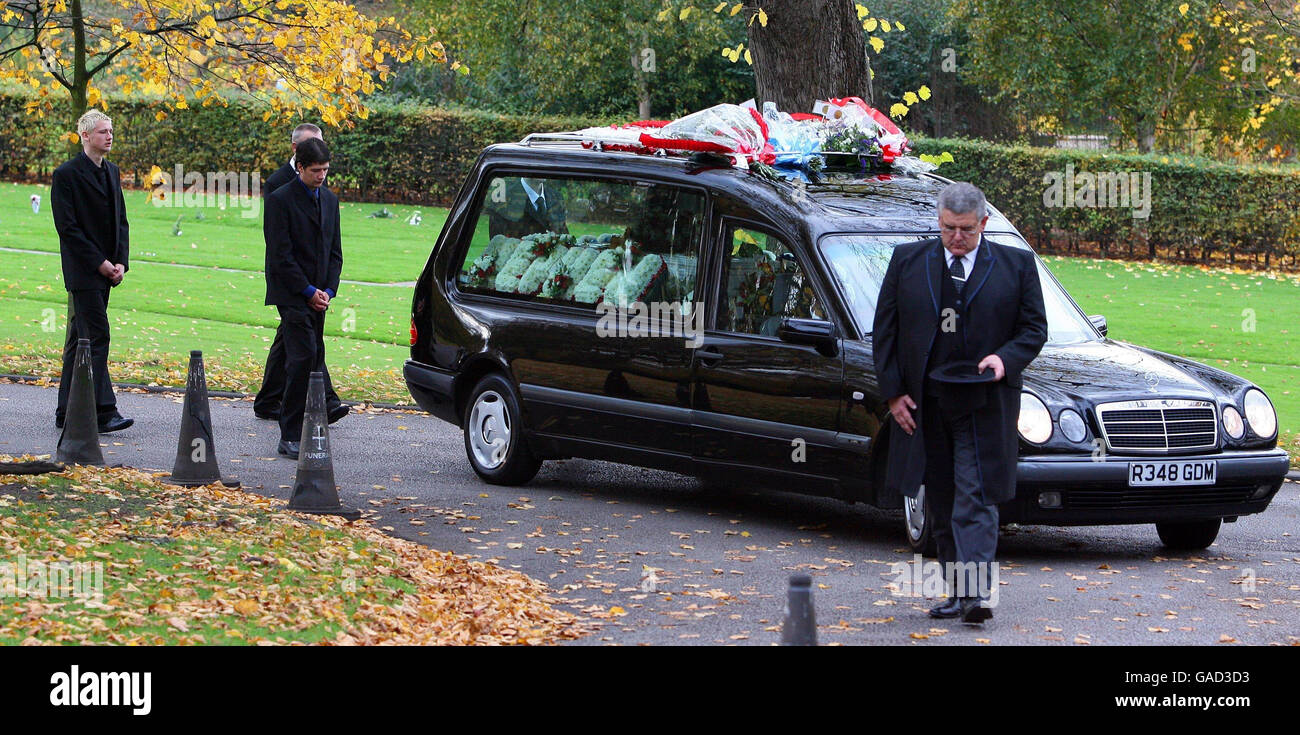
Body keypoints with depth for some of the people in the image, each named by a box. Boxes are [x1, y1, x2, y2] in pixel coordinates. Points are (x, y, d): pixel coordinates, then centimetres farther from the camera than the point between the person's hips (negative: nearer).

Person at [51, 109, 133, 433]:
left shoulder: (111, 172, 15)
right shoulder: (67, 175, -9)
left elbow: (121, 221, 16)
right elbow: (67, 227, -13)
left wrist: (121, 262, 2)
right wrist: (100, 263, -15)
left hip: (105, 270, 8)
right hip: (83, 272, -8)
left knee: (79, 340, 11)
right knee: (97, 336, -13)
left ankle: (67, 413, 15)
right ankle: (102, 413, -15)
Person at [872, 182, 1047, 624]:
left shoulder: (1016, 266, 4)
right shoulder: (907, 262, 7)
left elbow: (1034, 328, 6)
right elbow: (884, 331, 8)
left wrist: (1006, 359, -13)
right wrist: (893, 391, 1)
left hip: (984, 405, -3)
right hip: (924, 404, 3)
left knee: (975, 500, -11)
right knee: (942, 504, 7)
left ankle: (976, 594, -18)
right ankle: (957, 593, 13)